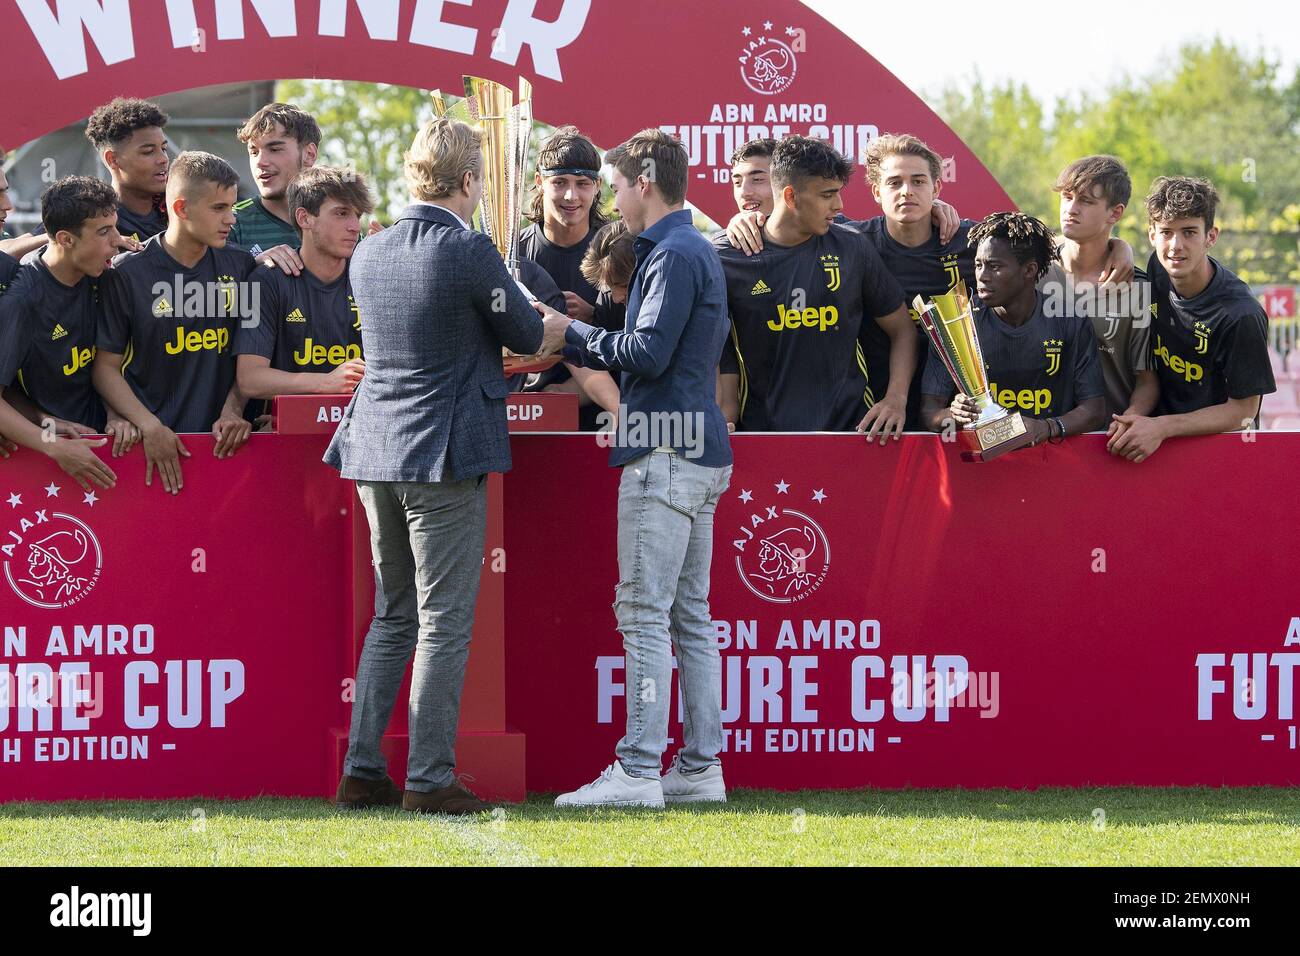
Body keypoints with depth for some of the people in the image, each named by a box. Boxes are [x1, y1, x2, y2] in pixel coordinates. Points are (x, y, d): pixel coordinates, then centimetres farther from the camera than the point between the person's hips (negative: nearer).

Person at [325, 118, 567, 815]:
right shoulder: (469, 253, -13)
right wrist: (565, 326, 22)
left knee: (392, 617, 15)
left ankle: (362, 771, 13)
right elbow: (530, 339, -2)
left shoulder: (369, 255, 8)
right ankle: (430, 779, -2)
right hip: (444, 454, -7)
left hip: (376, 447, 7)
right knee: (444, 624, -2)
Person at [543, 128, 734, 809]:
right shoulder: (695, 251, 20)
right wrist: (570, 341, 19)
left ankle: (637, 772, -12)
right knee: (690, 615, 10)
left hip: (666, 454, -10)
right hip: (698, 450, 10)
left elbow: (648, 353, -20)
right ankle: (699, 769, 10)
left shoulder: (674, 255, -12)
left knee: (645, 612, -10)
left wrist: (571, 332, -7)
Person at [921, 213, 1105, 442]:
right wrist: (953, 416, -23)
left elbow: (1095, 409, 2)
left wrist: (1048, 427, -18)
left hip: (1050, 453, -1)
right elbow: (929, 410, 0)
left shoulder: (1070, 325, 2)